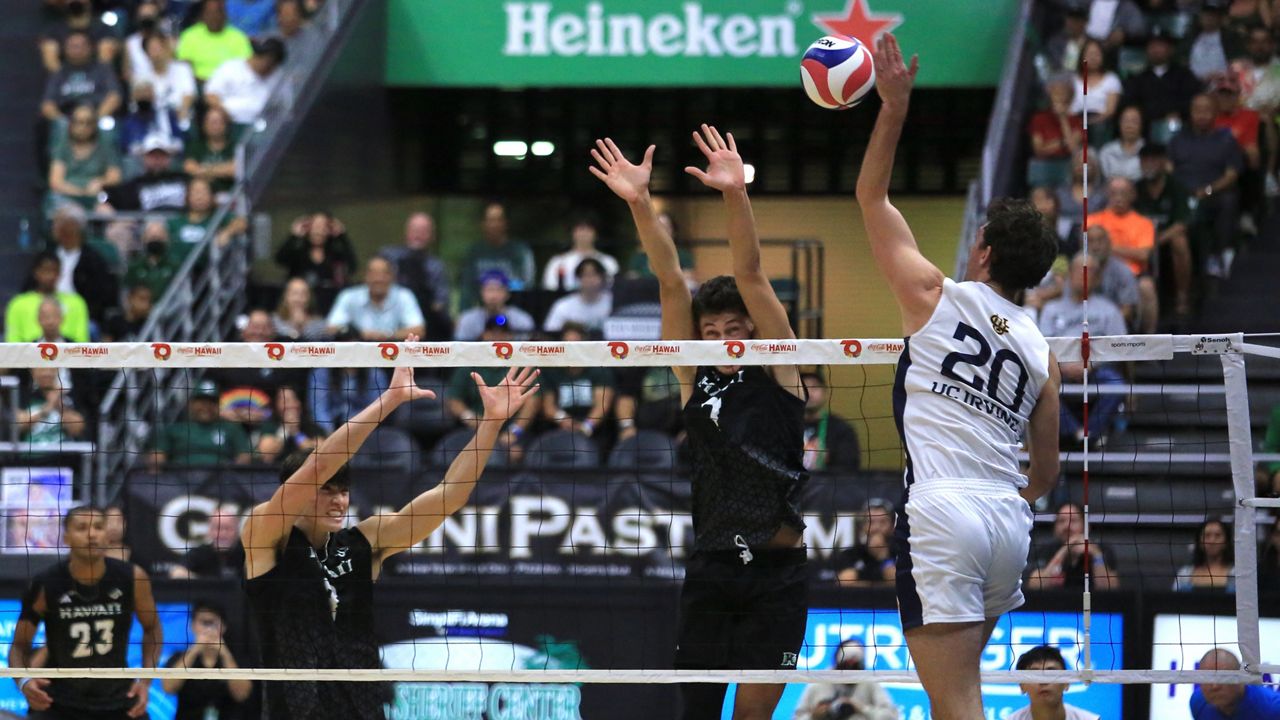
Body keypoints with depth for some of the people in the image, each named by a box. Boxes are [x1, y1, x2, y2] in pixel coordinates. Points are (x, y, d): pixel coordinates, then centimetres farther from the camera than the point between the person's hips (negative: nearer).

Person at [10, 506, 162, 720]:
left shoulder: (132, 578, -9)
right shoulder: (46, 585, -13)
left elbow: (152, 628, 8)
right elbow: (20, 644, -3)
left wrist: (145, 682, -4)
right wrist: (24, 681, -24)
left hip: (117, 702, 2)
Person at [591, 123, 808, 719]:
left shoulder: (778, 370, 3)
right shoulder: (694, 377, 8)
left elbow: (750, 275, -9)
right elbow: (670, 282, -1)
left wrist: (736, 195, -19)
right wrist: (640, 204, -10)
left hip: (777, 573, -3)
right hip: (710, 572, 3)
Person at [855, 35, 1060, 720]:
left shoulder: (936, 296, 3)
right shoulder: (1041, 352, 14)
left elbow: (871, 198, 13)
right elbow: (1047, 470, 21)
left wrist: (894, 106, 16)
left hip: (941, 511, -6)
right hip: (1008, 520, 6)